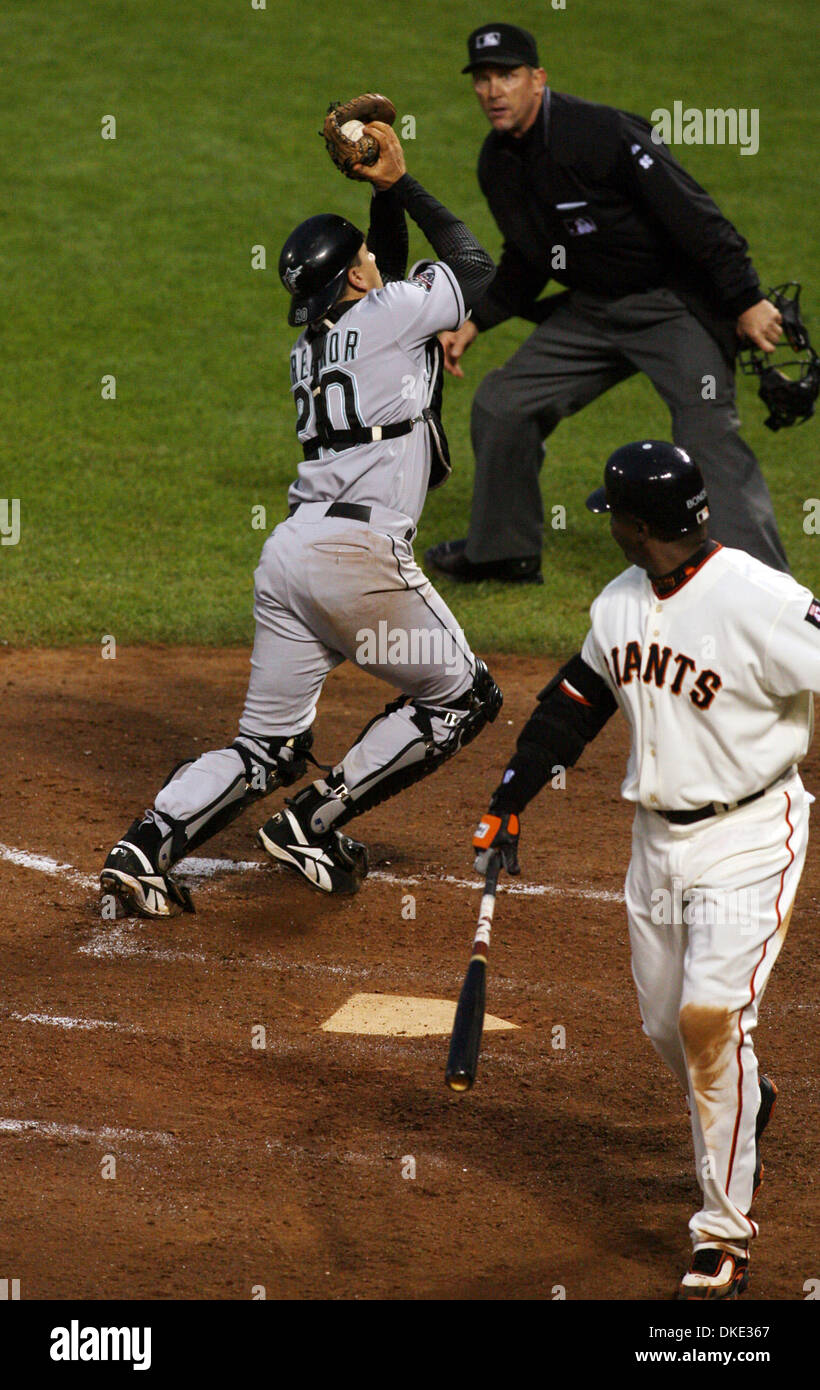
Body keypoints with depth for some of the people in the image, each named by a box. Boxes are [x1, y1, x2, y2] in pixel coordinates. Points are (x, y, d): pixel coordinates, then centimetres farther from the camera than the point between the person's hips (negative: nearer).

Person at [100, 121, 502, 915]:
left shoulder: (312, 338, 21)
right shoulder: (387, 315, 0)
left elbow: (386, 273, 37)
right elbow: (477, 271, 13)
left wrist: (386, 189, 27)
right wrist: (402, 184, 16)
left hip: (287, 551, 7)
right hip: (360, 551, -7)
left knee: (267, 745, 11)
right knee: (462, 696, 10)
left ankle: (143, 849, -6)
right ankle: (313, 824, 4)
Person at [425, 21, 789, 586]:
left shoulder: (602, 134, -23)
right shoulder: (498, 163, 3)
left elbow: (693, 215, -24)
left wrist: (746, 301, -26)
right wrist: (476, 323, 13)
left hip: (675, 303, -8)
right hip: (590, 313, 8)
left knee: (709, 435, -20)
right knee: (502, 405, 8)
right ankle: (505, 551, 26)